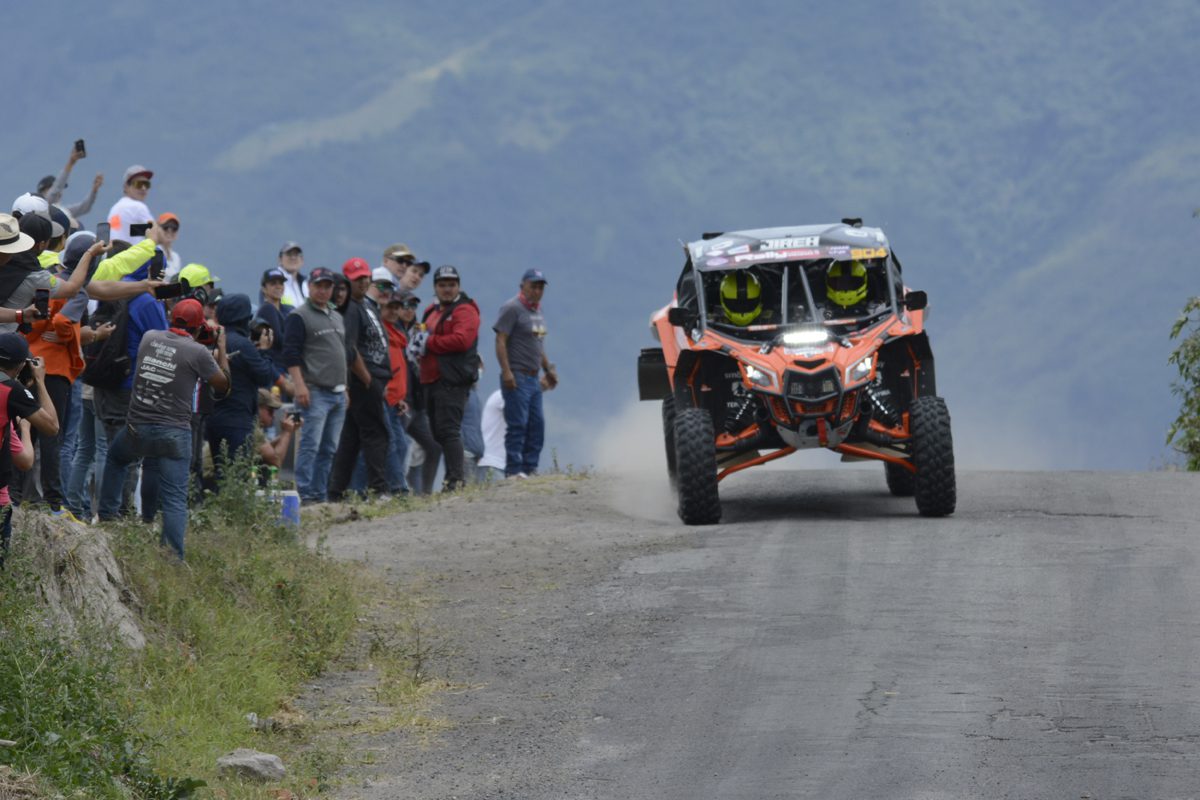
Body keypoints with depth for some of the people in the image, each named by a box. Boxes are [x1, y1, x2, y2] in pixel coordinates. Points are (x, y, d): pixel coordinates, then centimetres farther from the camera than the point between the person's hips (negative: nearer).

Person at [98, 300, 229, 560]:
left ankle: (107, 514, 33)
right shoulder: (197, 352, -10)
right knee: (174, 499, -4)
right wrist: (221, 349, 14)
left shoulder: (150, 338, 3)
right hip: (174, 433, -4)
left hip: (137, 428, 4)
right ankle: (174, 559, -12)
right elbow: (223, 385, 2)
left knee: (116, 457, 36)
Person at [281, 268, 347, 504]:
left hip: (337, 393, 8)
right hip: (315, 393, -8)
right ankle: (304, 494, -13)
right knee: (311, 445, -12)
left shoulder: (337, 318, 21)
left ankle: (319, 493, 12)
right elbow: (291, 354, -12)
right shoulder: (299, 317, -5)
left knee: (329, 449, 8)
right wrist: (299, 385, -20)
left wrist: (346, 387, 23)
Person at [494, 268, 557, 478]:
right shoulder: (512, 309, -9)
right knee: (517, 425, -9)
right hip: (517, 377, -9)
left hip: (533, 378, 9)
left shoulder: (537, 311, 18)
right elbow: (500, 341, -15)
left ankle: (530, 468, 13)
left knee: (537, 425, 8)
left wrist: (548, 369, 23)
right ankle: (513, 470, -8)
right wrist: (506, 372, -22)